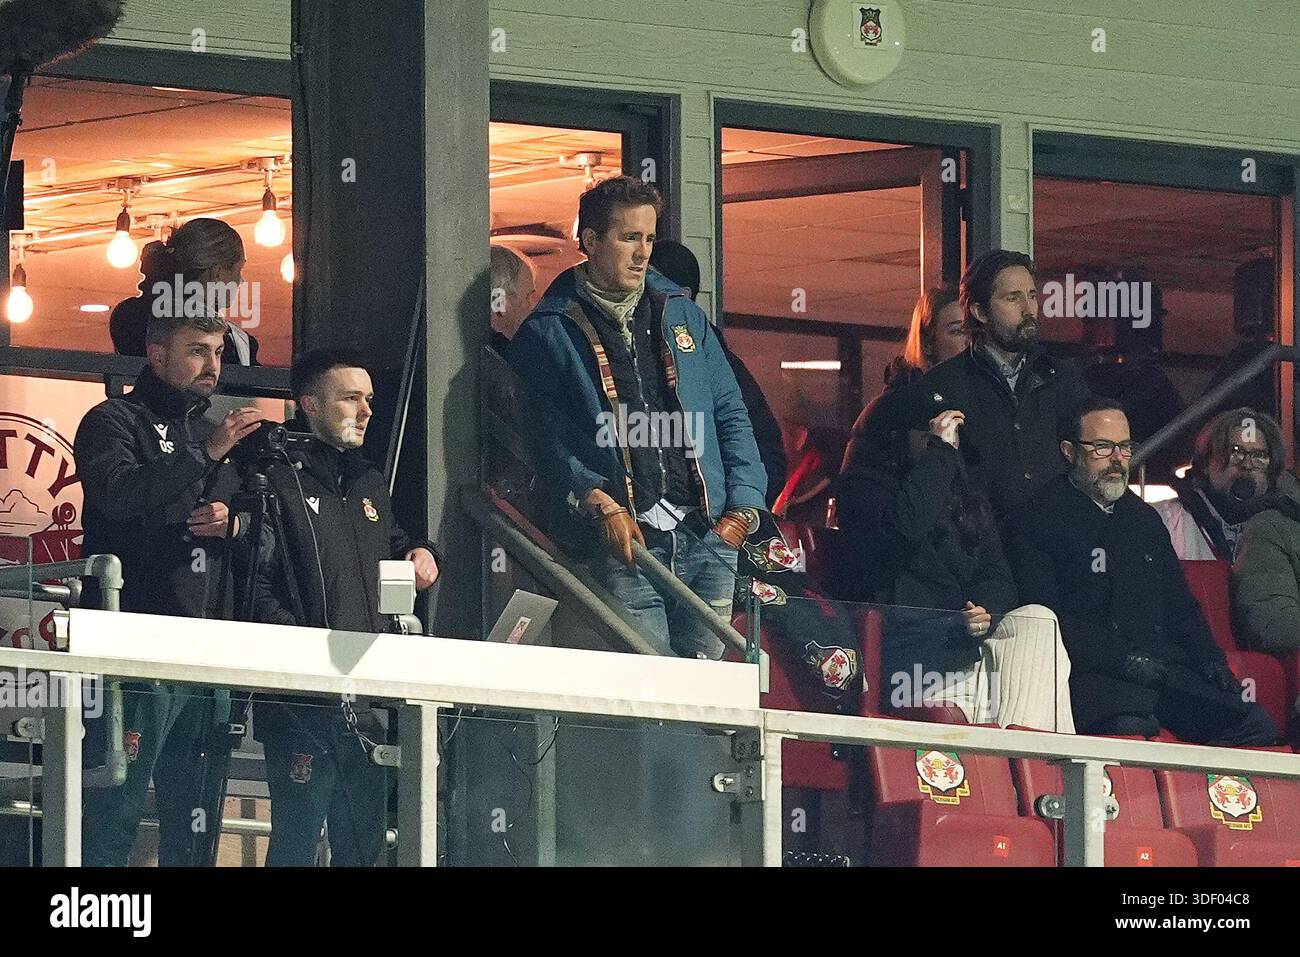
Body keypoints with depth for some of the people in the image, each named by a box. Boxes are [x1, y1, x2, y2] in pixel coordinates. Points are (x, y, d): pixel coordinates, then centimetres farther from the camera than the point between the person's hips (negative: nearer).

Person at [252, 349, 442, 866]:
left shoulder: (369, 484, 21)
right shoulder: (278, 482, -5)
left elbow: (391, 543, 40)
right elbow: (257, 585, -14)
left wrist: (420, 553, 16)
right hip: (303, 701, -8)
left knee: (363, 841, 11)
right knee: (296, 841, -8)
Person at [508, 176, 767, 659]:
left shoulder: (681, 315, 19)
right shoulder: (549, 334, 5)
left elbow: (730, 414, 20)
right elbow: (544, 438, -2)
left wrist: (743, 507, 6)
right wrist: (598, 504, -17)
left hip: (707, 538, 4)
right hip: (621, 546, -4)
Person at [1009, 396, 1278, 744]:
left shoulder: (1144, 518, 26)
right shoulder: (1039, 520, 3)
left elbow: (1181, 607, 29)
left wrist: (1211, 663, 9)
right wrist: (1125, 661, -16)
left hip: (1166, 669, 7)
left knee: (1257, 726, -13)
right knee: (1132, 729, -39)